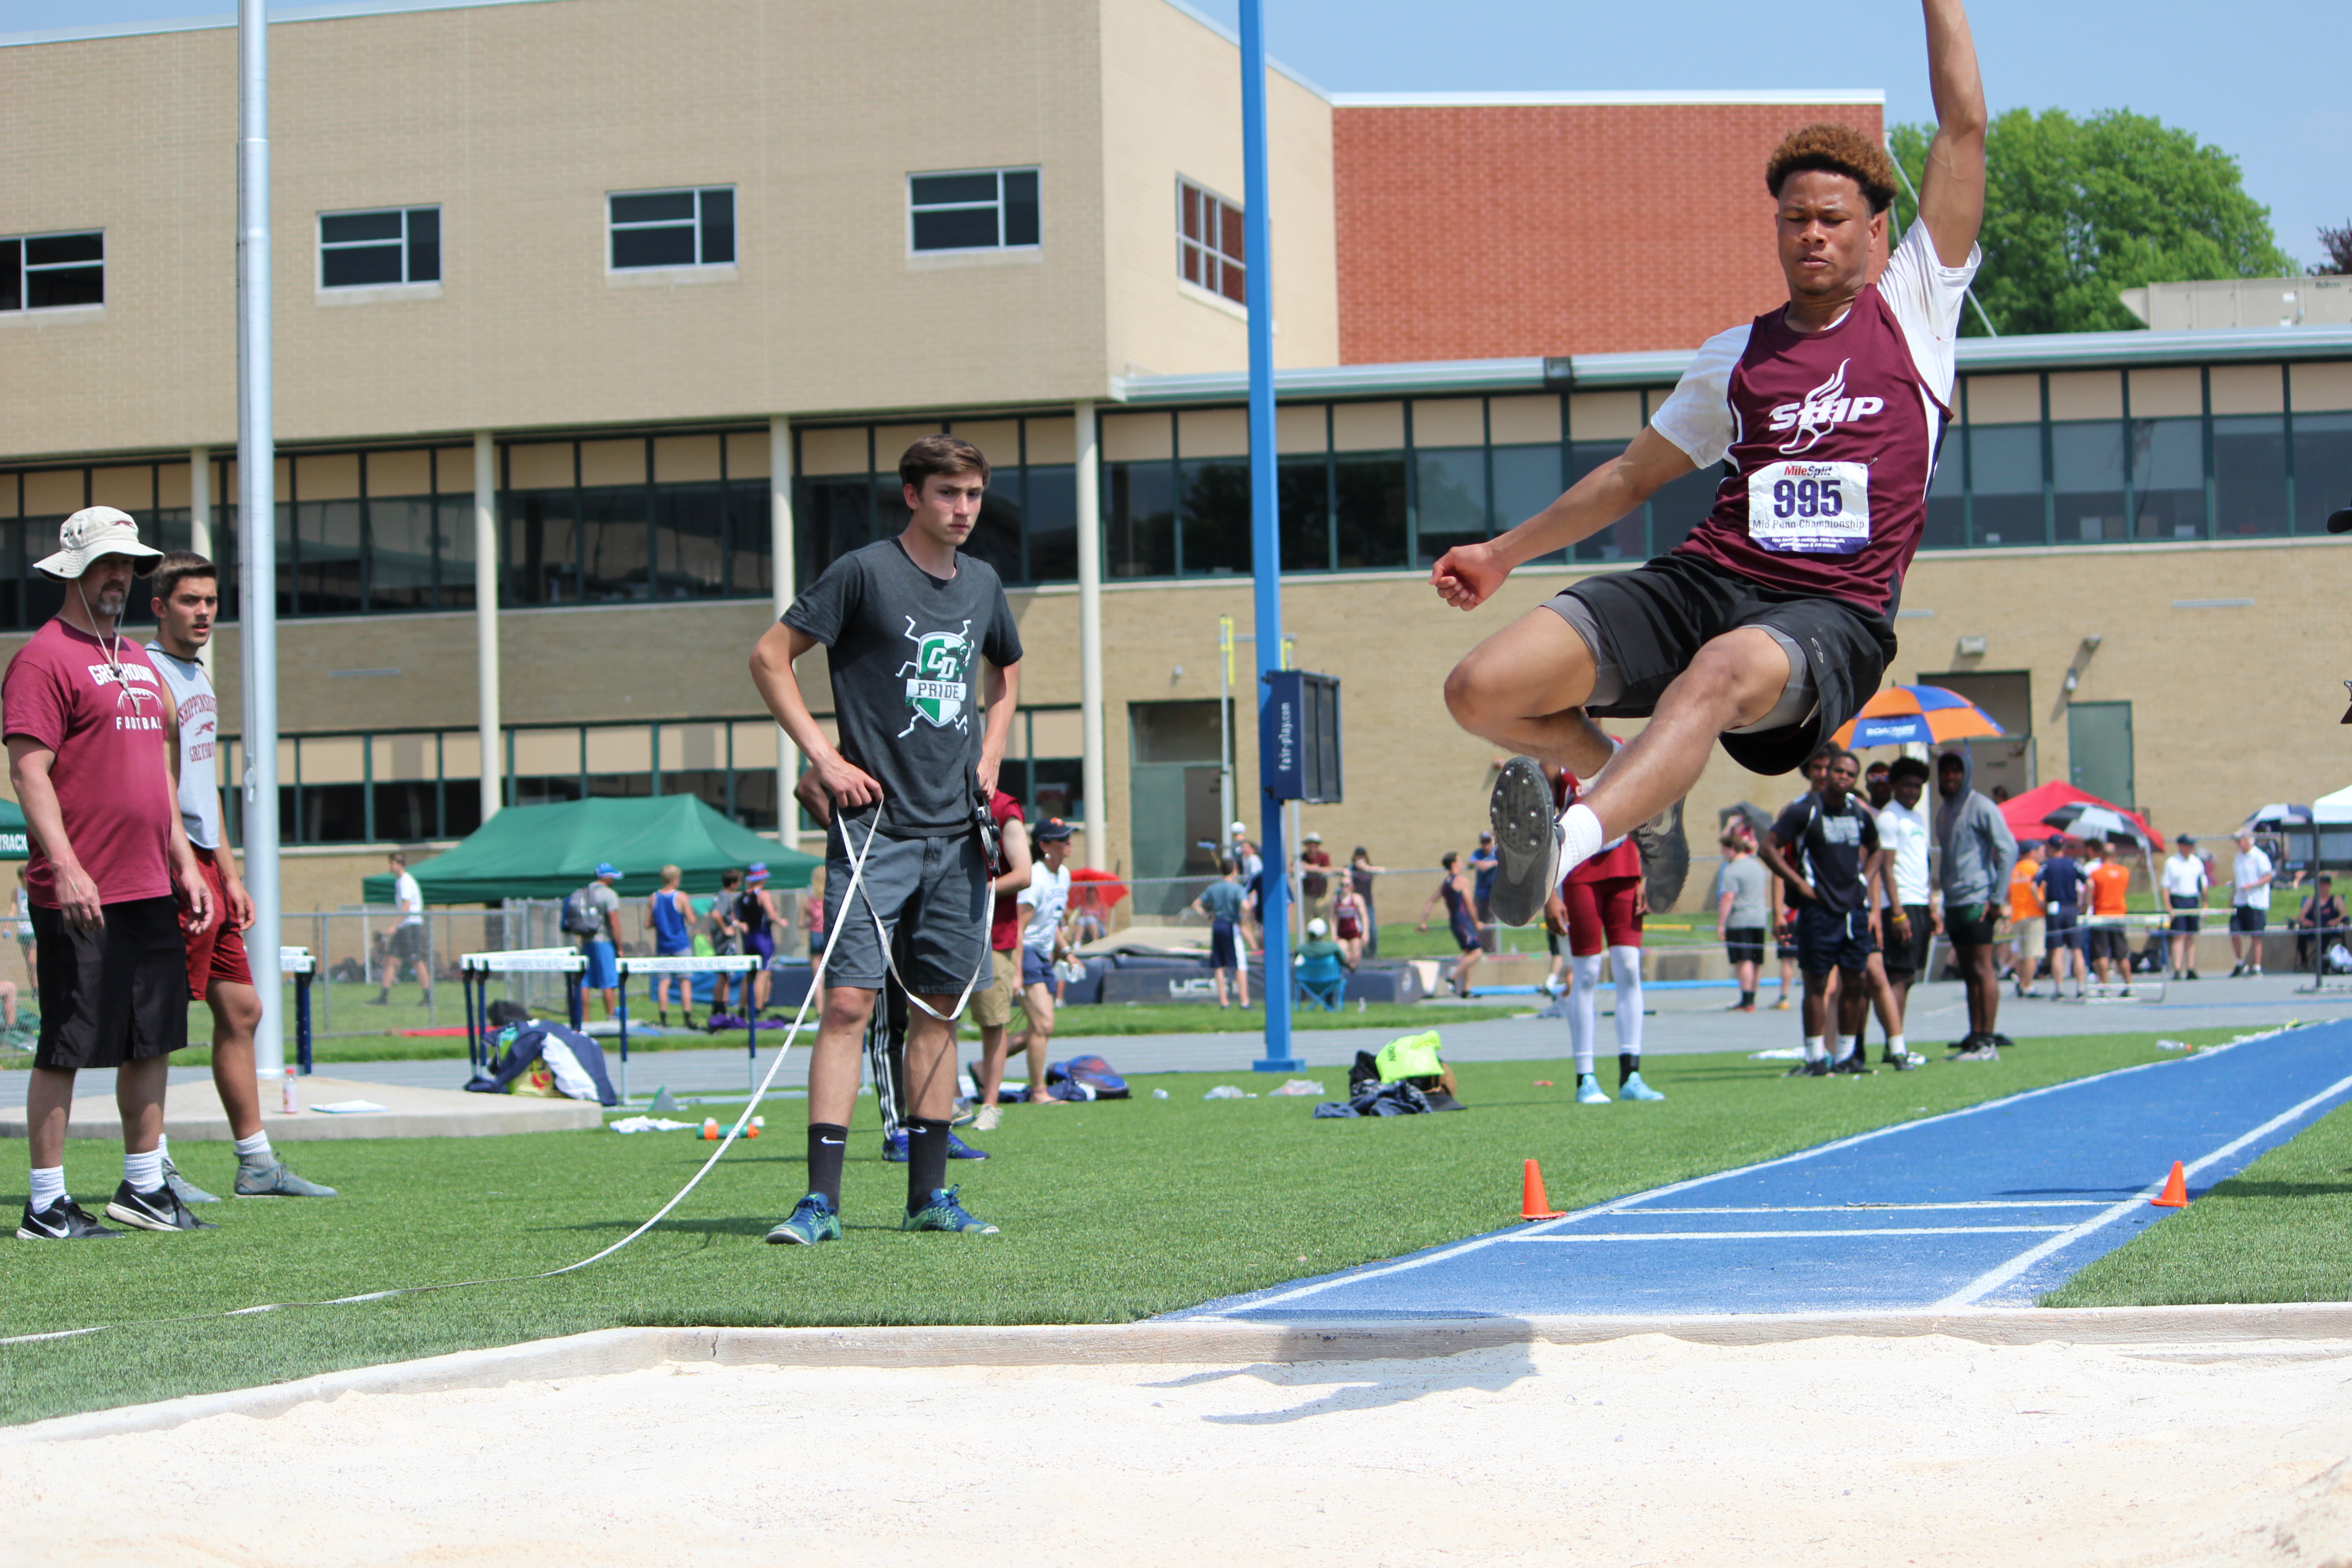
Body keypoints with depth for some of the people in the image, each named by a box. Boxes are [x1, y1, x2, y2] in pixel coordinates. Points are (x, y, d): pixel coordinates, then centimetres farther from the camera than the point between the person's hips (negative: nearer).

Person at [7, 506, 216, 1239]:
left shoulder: (138, 662, 19)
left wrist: (185, 862, 18)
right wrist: (66, 867, -23)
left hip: (152, 890, 8)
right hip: (81, 897, -8)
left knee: (154, 1039, 12)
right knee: (66, 1049, -4)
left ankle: (143, 1187, 21)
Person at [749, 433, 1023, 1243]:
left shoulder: (983, 584, 11)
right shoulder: (865, 573, -6)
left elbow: (1005, 670, 30)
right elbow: (770, 657, -5)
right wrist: (824, 756, -10)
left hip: (956, 833, 6)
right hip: (874, 826, -6)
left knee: (940, 1007, 7)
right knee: (849, 1000, -11)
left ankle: (929, 1194, 14)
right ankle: (821, 1200, -11)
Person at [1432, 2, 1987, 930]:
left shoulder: (1914, 311, 13)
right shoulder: (1737, 355, 21)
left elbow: (1963, 127, 12)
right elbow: (1633, 476, 32)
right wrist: (1505, 552, 33)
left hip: (1834, 614, -4)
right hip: (1704, 577, 4)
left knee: (1723, 674, -42)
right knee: (1481, 692, -14)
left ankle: (1572, 840, -63)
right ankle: (1604, 767, 18)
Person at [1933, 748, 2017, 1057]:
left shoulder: (1981, 808, -7)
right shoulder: (1943, 812, 17)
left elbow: (2008, 849, -13)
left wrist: (1997, 898, -15)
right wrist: (1942, 894, 13)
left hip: (1977, 901, -8)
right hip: (1953, 903, 8)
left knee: (1983, 970, -8)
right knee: (1969, 973, 9)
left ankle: (1988, 1041, -8)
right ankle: (1976, 1036, 11)